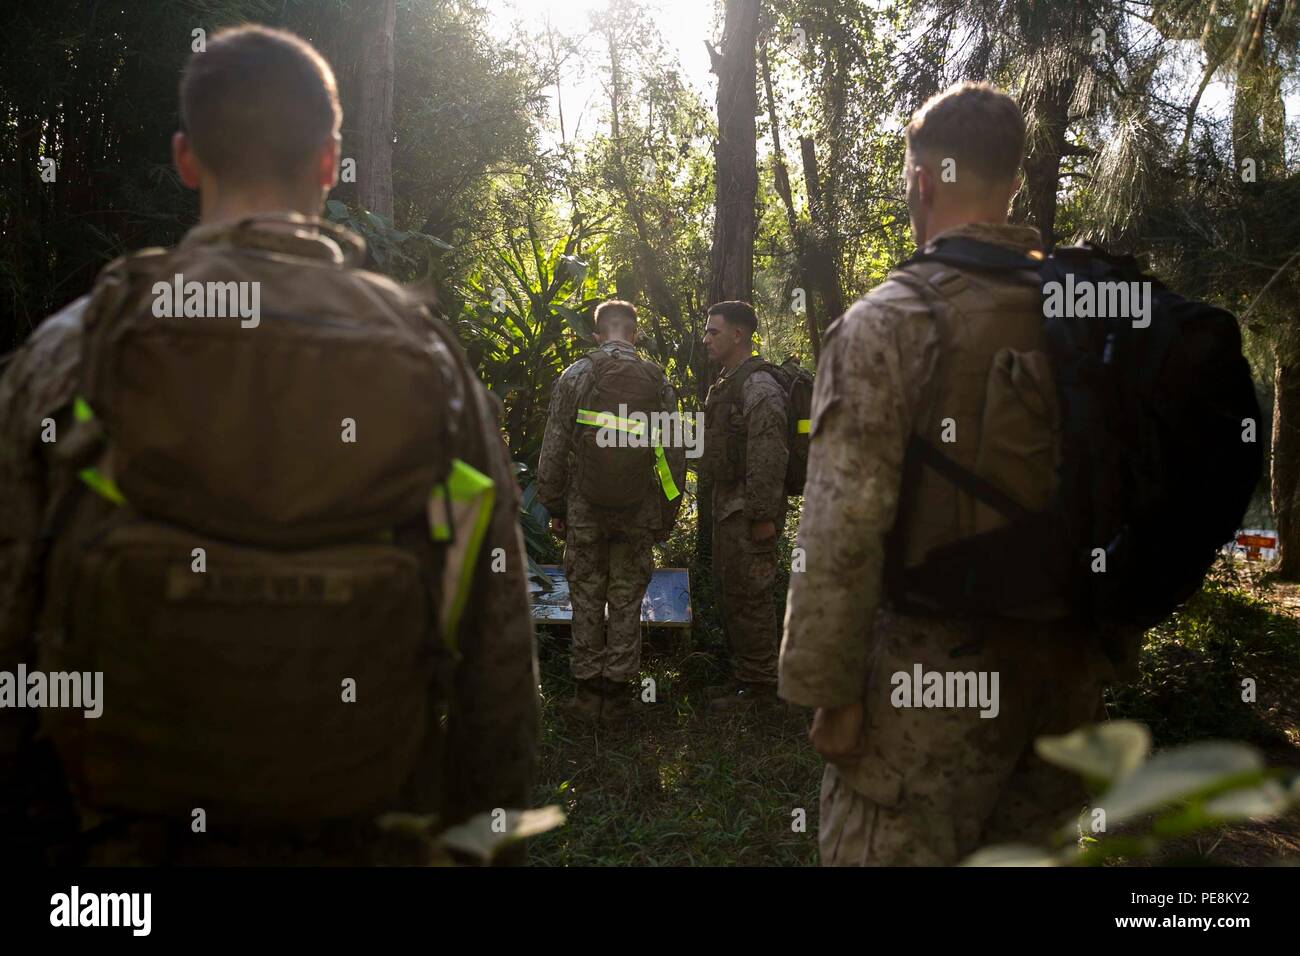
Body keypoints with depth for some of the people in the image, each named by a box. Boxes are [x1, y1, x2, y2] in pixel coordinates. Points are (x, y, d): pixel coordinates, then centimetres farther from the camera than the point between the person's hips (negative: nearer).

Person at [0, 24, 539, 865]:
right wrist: (481, 841, 6)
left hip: (118, 834, 0)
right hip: (361, 843, 1)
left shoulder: (68, 354, -10)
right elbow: (500, 666, -6)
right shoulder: (436, 366, -8)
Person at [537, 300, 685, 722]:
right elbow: (674, 457, 1)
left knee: (587, 599, 10)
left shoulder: (575, 376, -5)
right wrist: (666, 519, 10)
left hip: (584, 510, -1)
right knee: (626, 602, 10)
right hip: (638, 514, 1)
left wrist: (554, 508, 6)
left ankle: (588, 693, 16)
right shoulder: (659, 382, -1)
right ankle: (618, 696, 16)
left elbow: (553, 452, -4)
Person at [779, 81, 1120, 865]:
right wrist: (1105, 655, 17)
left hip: (932, 680, -6)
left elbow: (843, 529, -18)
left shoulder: (889, 321, -13)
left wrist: (830, 691, -10)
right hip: (1065, 681, 6)